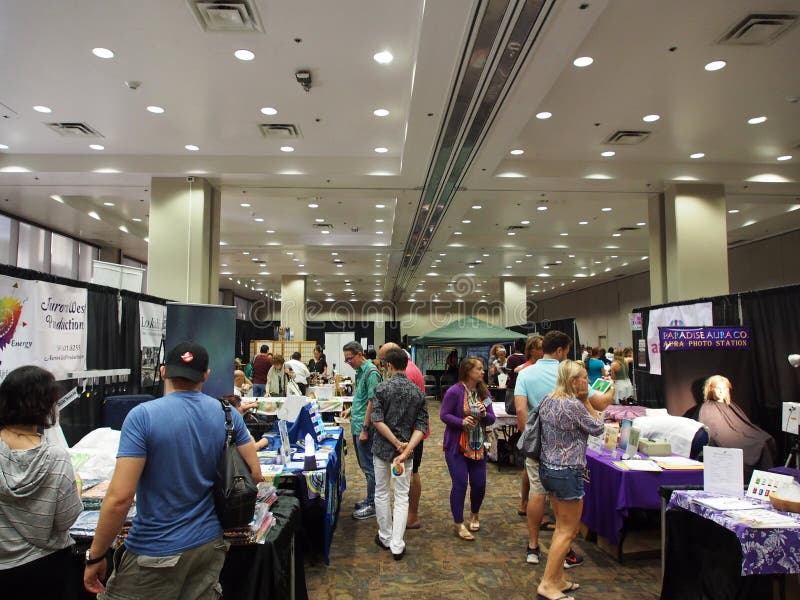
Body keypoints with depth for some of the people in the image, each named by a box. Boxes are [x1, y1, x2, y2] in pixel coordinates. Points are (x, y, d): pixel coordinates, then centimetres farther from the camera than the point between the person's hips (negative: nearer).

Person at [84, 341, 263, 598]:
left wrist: (95, 557, -7)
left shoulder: (142, 416, -16)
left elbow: (120, 497, -19)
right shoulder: (227, 414, -4)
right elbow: (254, 474, 0)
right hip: (209, 545, 4)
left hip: (155, 553, -4)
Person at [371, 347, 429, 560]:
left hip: (382, 448, -2)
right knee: (402, 496, 8)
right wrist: (407, 449, -16)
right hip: (405, 449, 2)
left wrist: (397, 443, -15)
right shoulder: (418, 392, -1)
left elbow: (377, 420, -18)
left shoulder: (382, 388, -11)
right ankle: (397, 545, 6)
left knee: (381, 493, 15)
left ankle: (385, 538, 27)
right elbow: (421, 426, -8)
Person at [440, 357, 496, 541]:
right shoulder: (455, 391, -14)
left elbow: (492, 419, 5)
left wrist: (484, 414, -16)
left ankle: (474, 515, 37)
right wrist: (462, 422, -26)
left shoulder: (484, 392, 3)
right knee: (460, 483, -4)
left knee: (479, 484, 8)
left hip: (478, 446, 5)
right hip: (457, 446, -5)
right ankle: (458, 524, 13)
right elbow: (444, 415, -13)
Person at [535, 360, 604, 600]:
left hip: (548, 468, 9)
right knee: (568, 531, 2)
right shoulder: (574, 405, -21)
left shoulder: (547, 400, 5)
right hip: (567, 472, -9)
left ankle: (558, 579, 25)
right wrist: (586, 401, -4)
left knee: (562, 527, 18)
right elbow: (598, 428, -8)